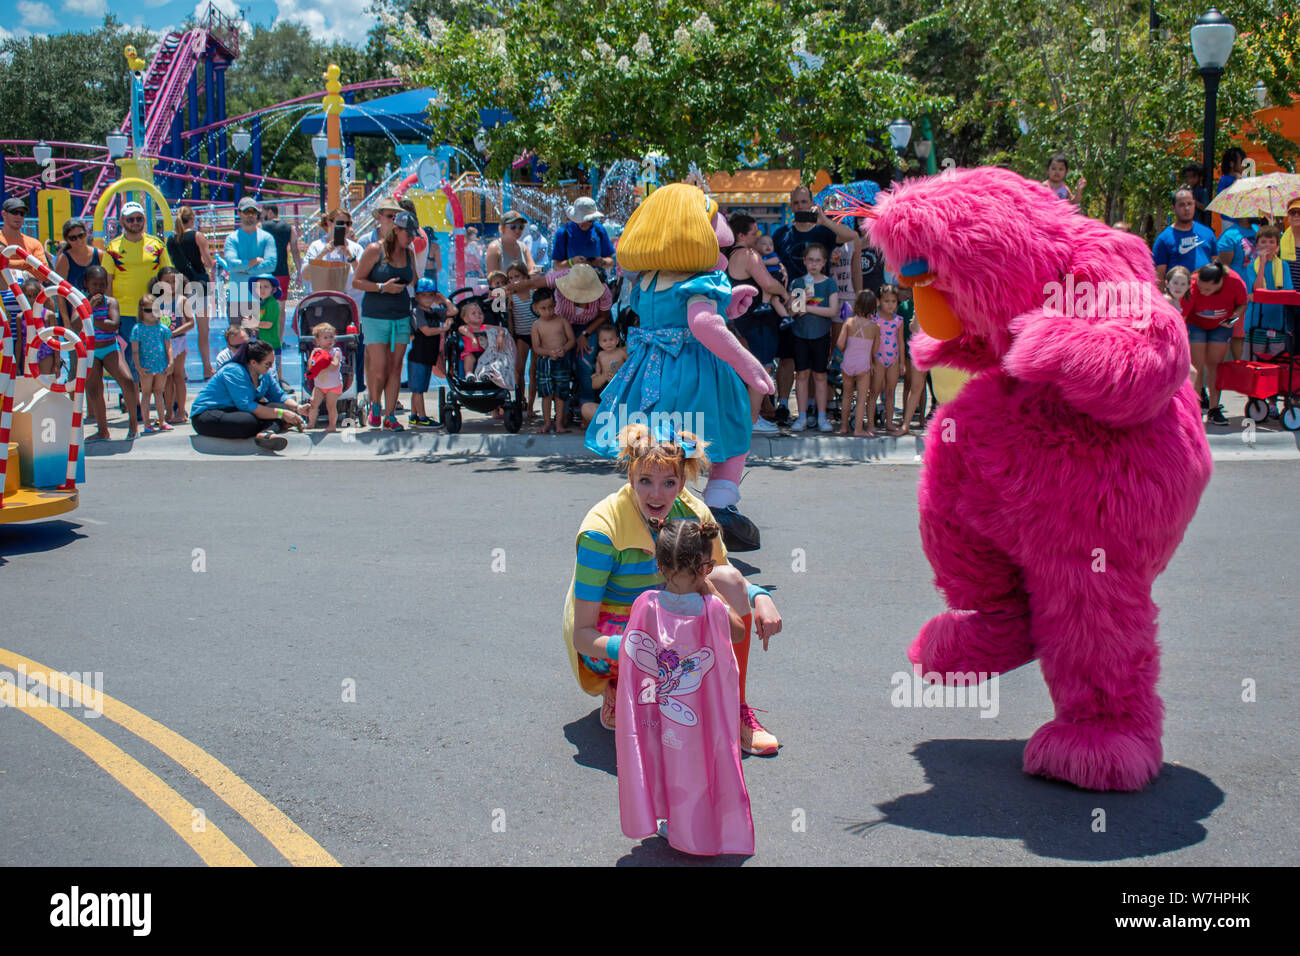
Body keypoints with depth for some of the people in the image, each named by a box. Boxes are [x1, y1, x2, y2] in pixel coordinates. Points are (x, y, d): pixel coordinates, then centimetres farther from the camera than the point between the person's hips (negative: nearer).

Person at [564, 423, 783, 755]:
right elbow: (581, 635, -24)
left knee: (727, 578, -17)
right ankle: (619, 691, -4)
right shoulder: (601, 531, -25)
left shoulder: (691, 512, -10)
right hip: (607, 640, -5)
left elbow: (730, 582, 7)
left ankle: (735, 710, -11)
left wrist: (759, 597, -16)